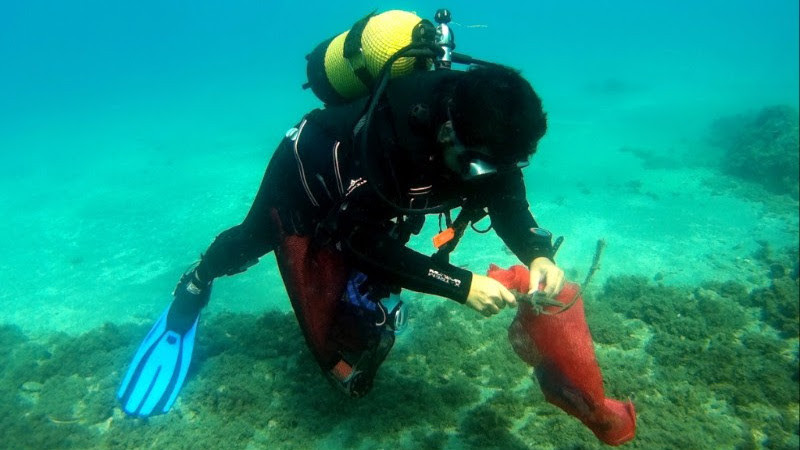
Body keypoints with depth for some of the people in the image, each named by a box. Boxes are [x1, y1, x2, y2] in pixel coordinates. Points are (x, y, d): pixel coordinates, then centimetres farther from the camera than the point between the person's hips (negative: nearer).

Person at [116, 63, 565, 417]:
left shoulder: (485, 130, -27)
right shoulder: (396, 134, -45)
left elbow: (507, 198, -13)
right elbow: (363, 241, -38)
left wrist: (539, 254, -33)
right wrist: (461, 285, -42)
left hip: (371, 195, 6)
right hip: (310, 173, -5)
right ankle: (194, 289, 46)